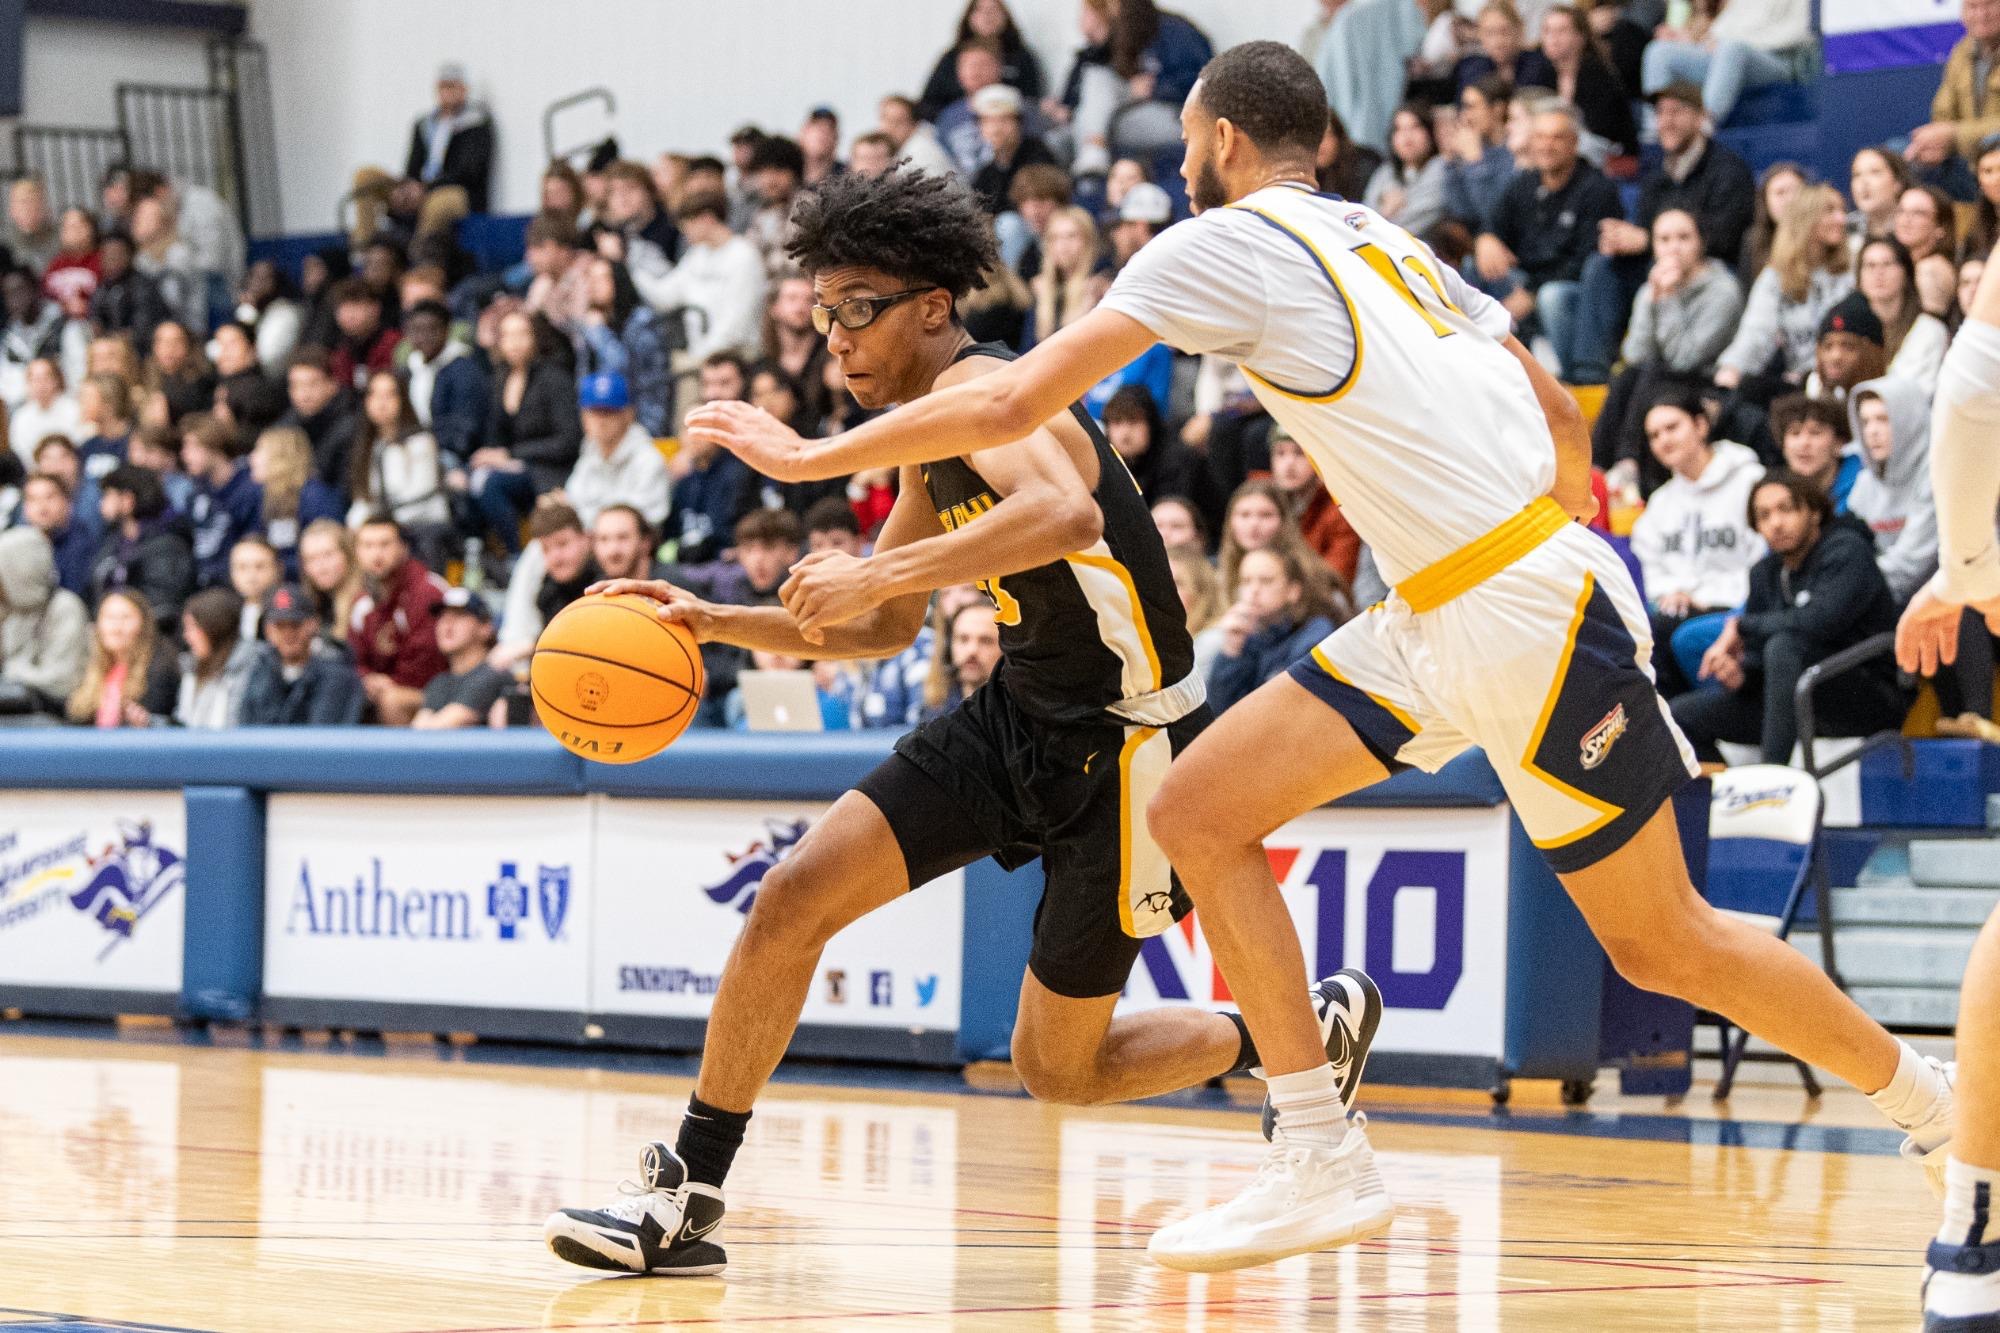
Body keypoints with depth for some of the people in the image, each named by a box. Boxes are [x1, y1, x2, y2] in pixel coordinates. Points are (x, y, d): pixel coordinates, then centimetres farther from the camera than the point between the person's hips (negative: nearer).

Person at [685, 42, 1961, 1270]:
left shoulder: (1226, 240, -6)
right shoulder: (1386, 243, 18)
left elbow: (1015, 401, -9)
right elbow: (1561, 412, 20)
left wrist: (813, 454, 0)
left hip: (1531, 613, -9)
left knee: (1661, 944, 2)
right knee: (1199, 812, 2)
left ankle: (1936, 1104, 20)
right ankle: (1323, 1164, 3)